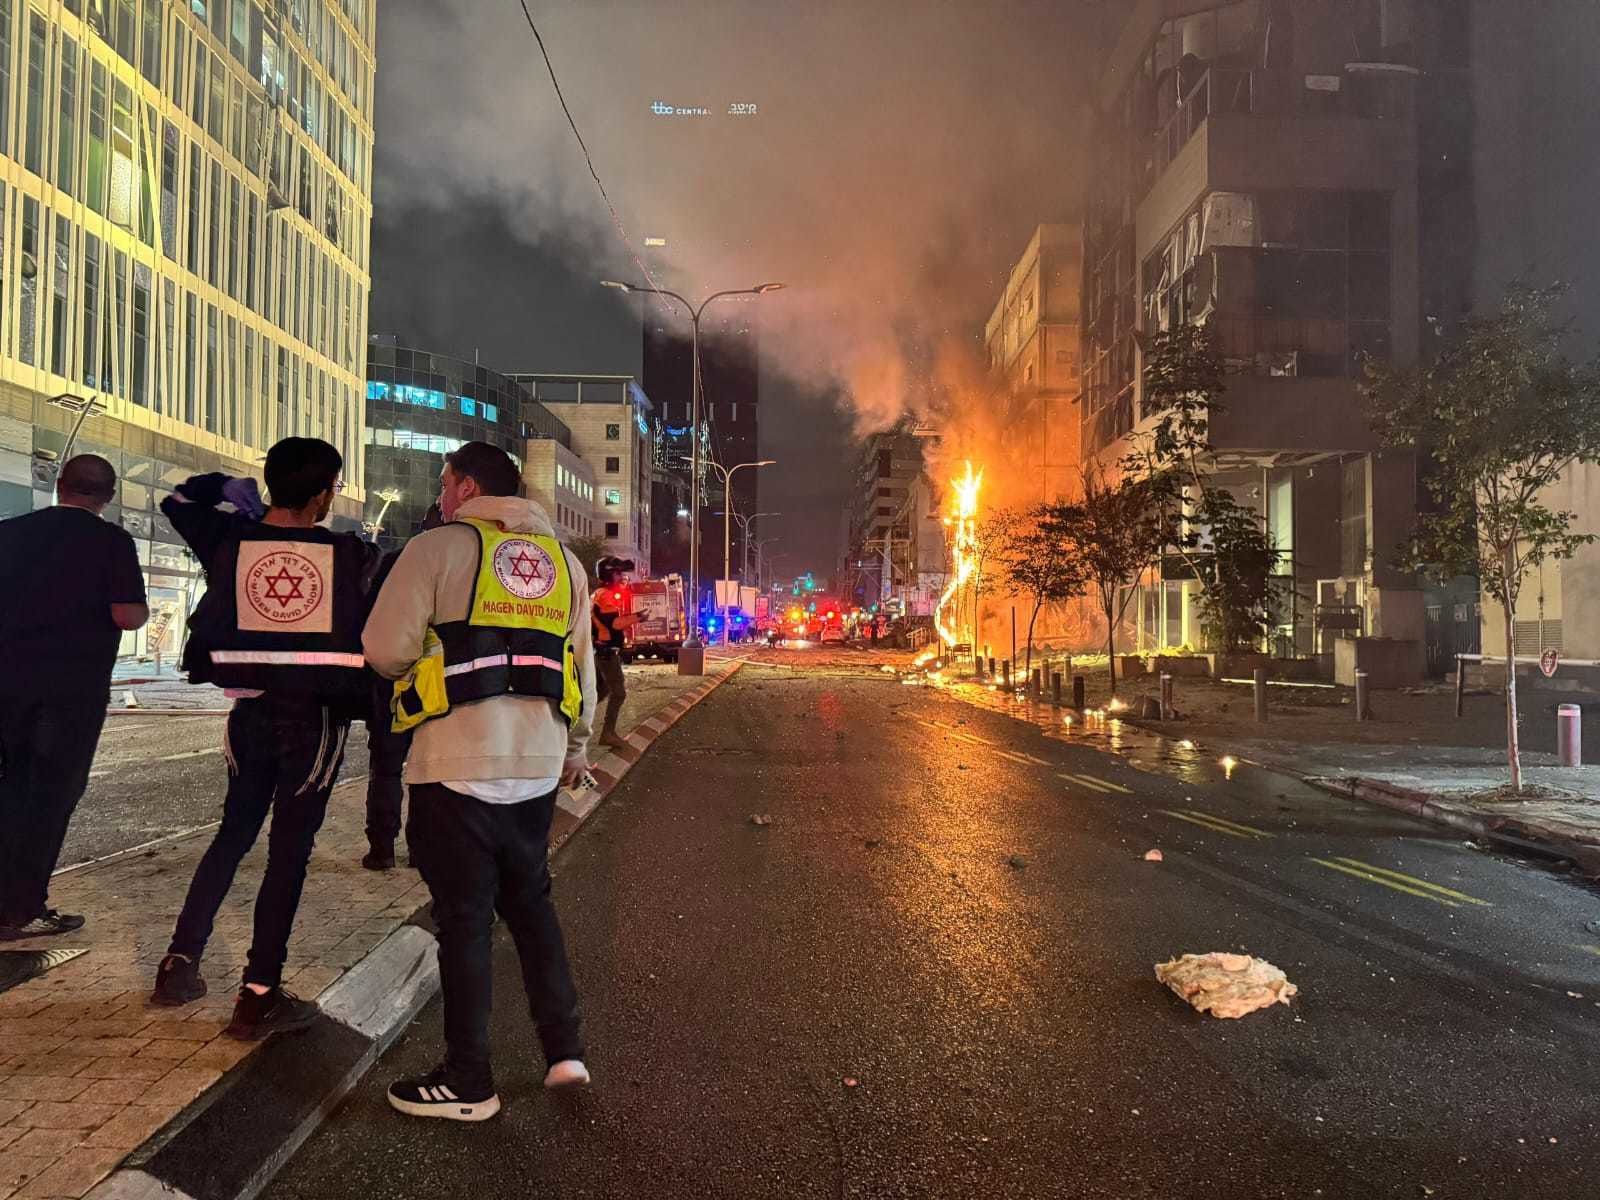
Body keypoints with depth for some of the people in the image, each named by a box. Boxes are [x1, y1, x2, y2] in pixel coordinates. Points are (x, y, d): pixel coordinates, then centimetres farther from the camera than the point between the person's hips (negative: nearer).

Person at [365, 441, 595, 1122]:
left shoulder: (439, 547, -3)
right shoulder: (562, 559, 13)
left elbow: (386, 649, -9)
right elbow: (582, 664, 16)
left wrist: (422, 669, 14)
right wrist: (576, 746, 26)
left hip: (458, 765, -5)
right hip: (538, 765, 5)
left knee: (464, 918, 4)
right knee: (530, 902, 19)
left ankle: (467, 1083, 14)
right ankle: (564, 1050, 20)